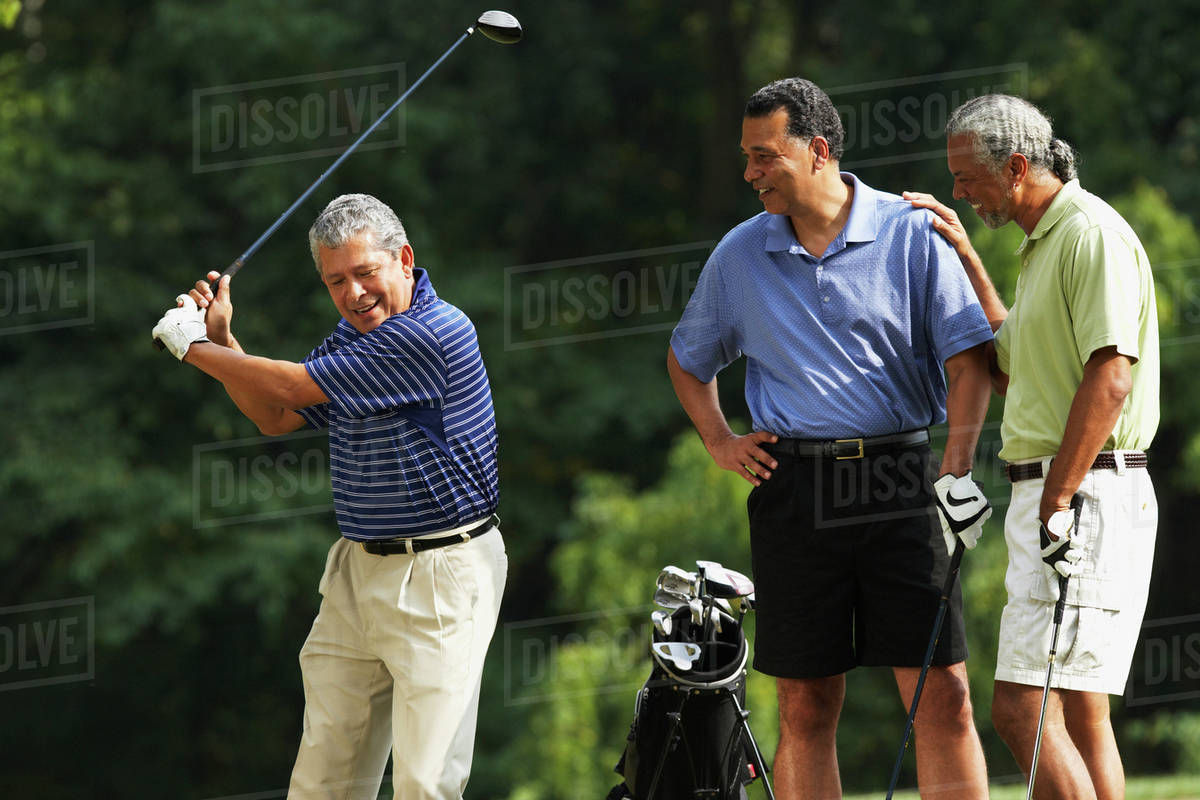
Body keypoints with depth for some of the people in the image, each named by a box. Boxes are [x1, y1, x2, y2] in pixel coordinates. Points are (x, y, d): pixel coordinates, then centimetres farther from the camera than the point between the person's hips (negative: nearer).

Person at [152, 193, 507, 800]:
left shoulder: (435, 333, -20)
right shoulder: (353, 337, 10)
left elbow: (293, 387, -16)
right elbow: (274, 416, 22)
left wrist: (195, 349, -2)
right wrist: (220, 340, 8)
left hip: (440, 576, -8)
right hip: (357, 568, 8)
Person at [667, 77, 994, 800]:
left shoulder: (912, 234, 0)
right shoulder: (740, 254, 11)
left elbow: (969, 358, -2)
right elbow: (689, 359, 28)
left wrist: (958, 470, -11)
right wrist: (719, 442, 14)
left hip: (898, 489, -3)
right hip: (793, 490, 3)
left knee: (943, 697, -8)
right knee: (805, 707, 3)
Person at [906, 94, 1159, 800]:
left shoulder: (1092, 235, -13)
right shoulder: (1045, 242, 19)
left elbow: (1110, 377, -22)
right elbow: (1008, 369, 28)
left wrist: (1058, 501, -24)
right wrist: (964, 257, 24)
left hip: (1085, 496, -11)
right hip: (1054, 495, 11)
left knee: (1024, 710, -15)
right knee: (1079, 715, 9)